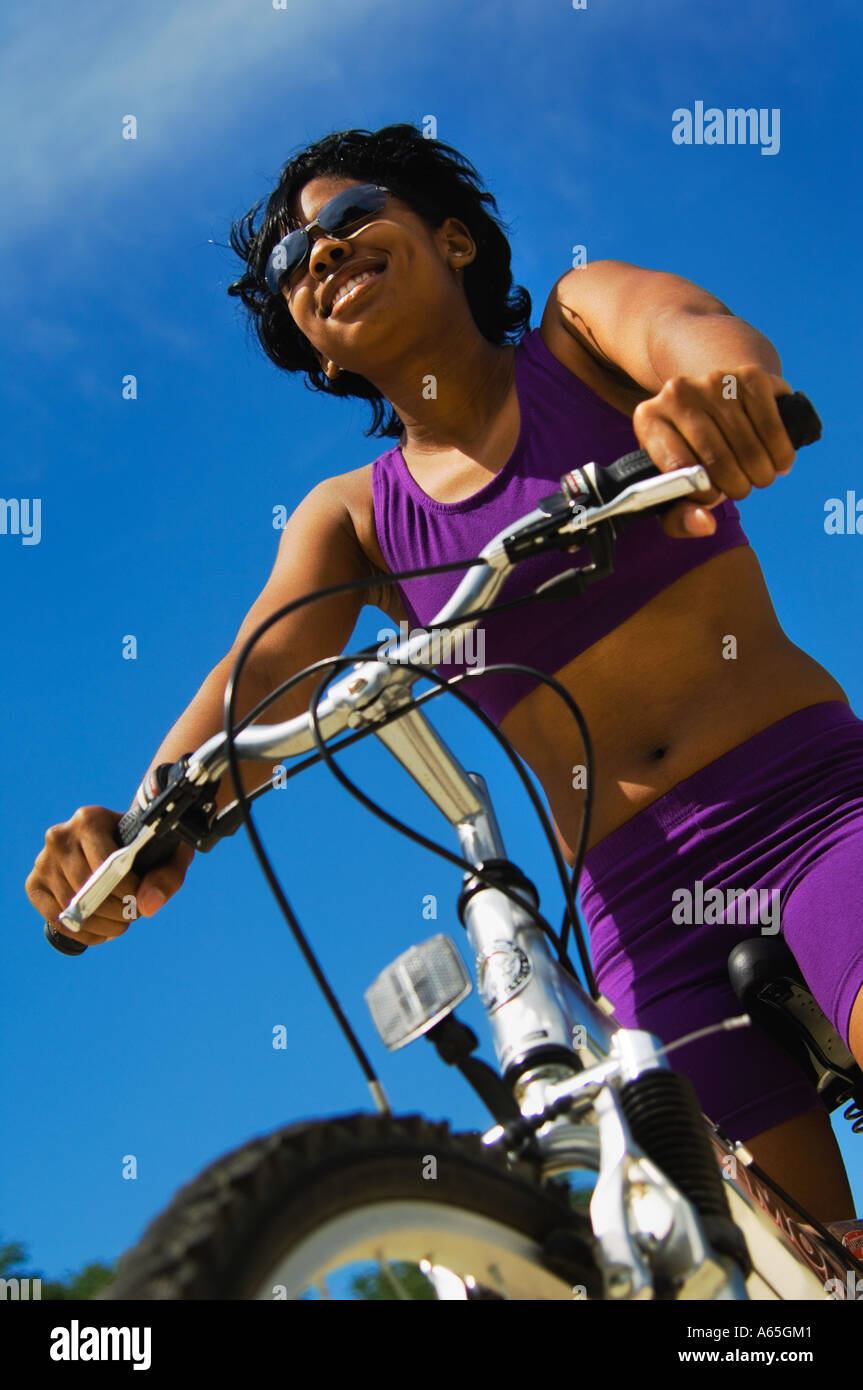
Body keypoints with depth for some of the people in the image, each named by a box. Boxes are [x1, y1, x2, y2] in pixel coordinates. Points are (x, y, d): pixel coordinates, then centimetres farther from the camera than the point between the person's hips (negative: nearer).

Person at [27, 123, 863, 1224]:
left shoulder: (578, 316, 5)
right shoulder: (348, 519, 11)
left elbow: (697, 330, -17)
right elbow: (263, 674, -6)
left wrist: (720, 387, -42)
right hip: (643, 907, 3)